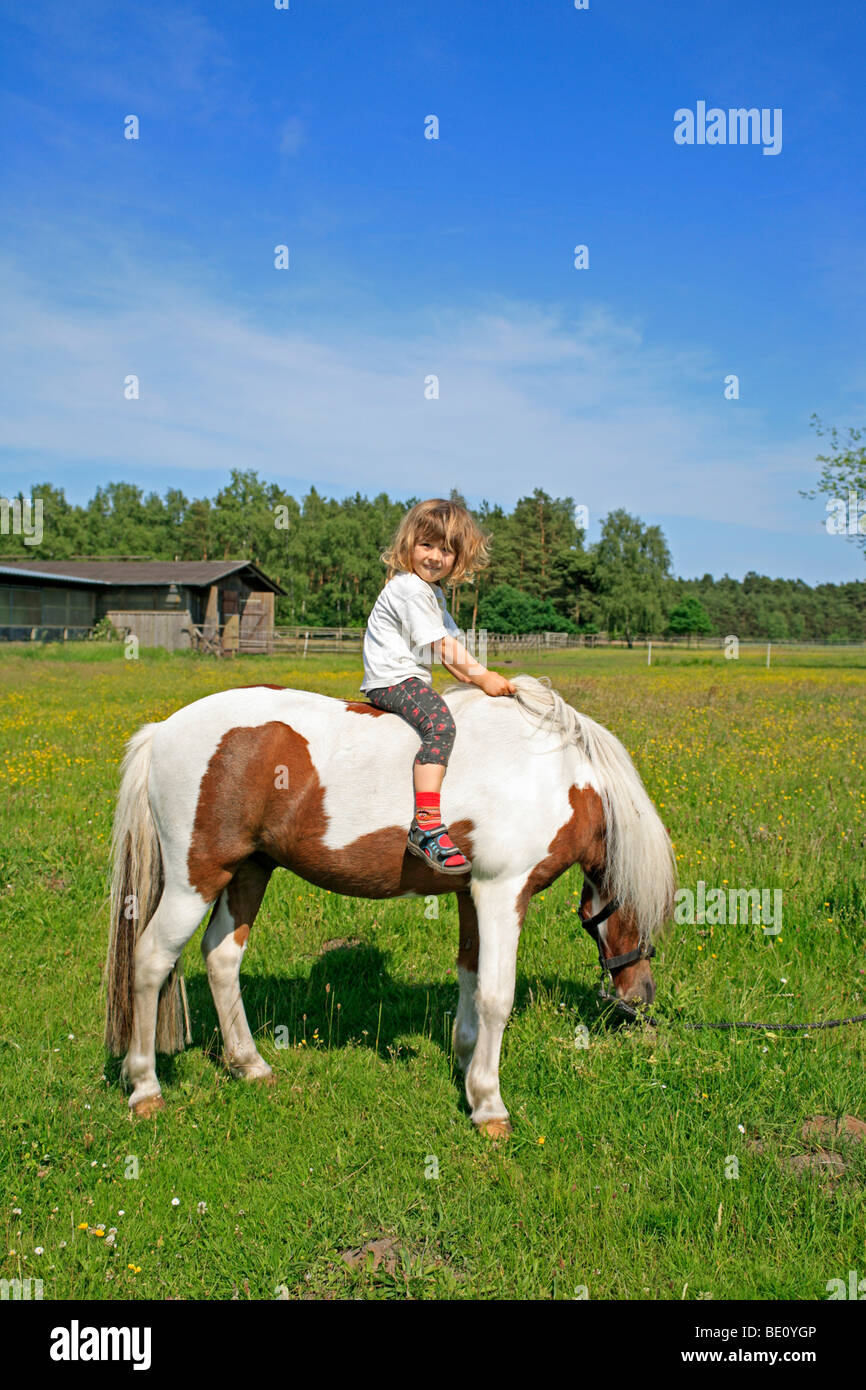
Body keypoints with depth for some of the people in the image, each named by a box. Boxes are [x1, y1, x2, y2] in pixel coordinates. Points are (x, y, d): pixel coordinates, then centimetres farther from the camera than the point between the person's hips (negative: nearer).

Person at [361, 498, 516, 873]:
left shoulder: (433, 592, 21)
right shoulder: (410, 588, -12)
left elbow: (450, 648, 20)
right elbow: (441, 646, -14)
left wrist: (475, 677, 7)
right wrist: (482, 676, -9)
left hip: (410, 679, 11)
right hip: (392, 679, -11)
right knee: (440, 723, -32)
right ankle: (426, 825, -42)